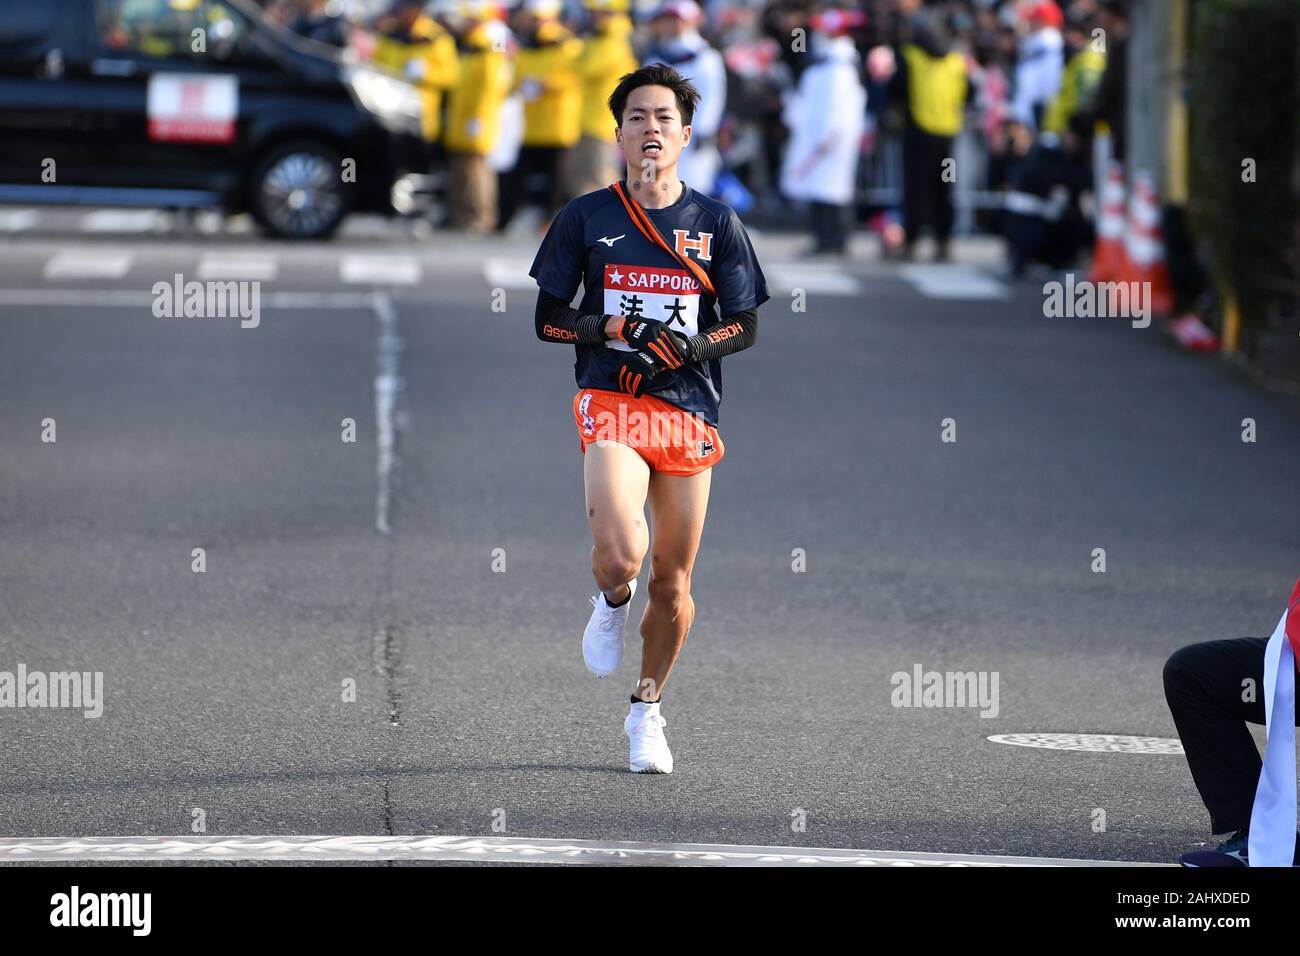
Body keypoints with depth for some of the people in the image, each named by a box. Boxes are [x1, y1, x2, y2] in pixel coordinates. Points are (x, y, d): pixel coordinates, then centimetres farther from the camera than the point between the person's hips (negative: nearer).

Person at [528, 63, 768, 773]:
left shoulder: (717, 223, 7)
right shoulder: (586, 218, 5)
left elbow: (744, 326, 8)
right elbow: (547, 320, 8)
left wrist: (682, 346, -11)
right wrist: (610, 328, -11)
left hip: (689, 410, 2)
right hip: (610, 402, -2)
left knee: (672, 583, 6)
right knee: (620, 554, -25)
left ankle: (647, 711, 27)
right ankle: (611, 601, 12)